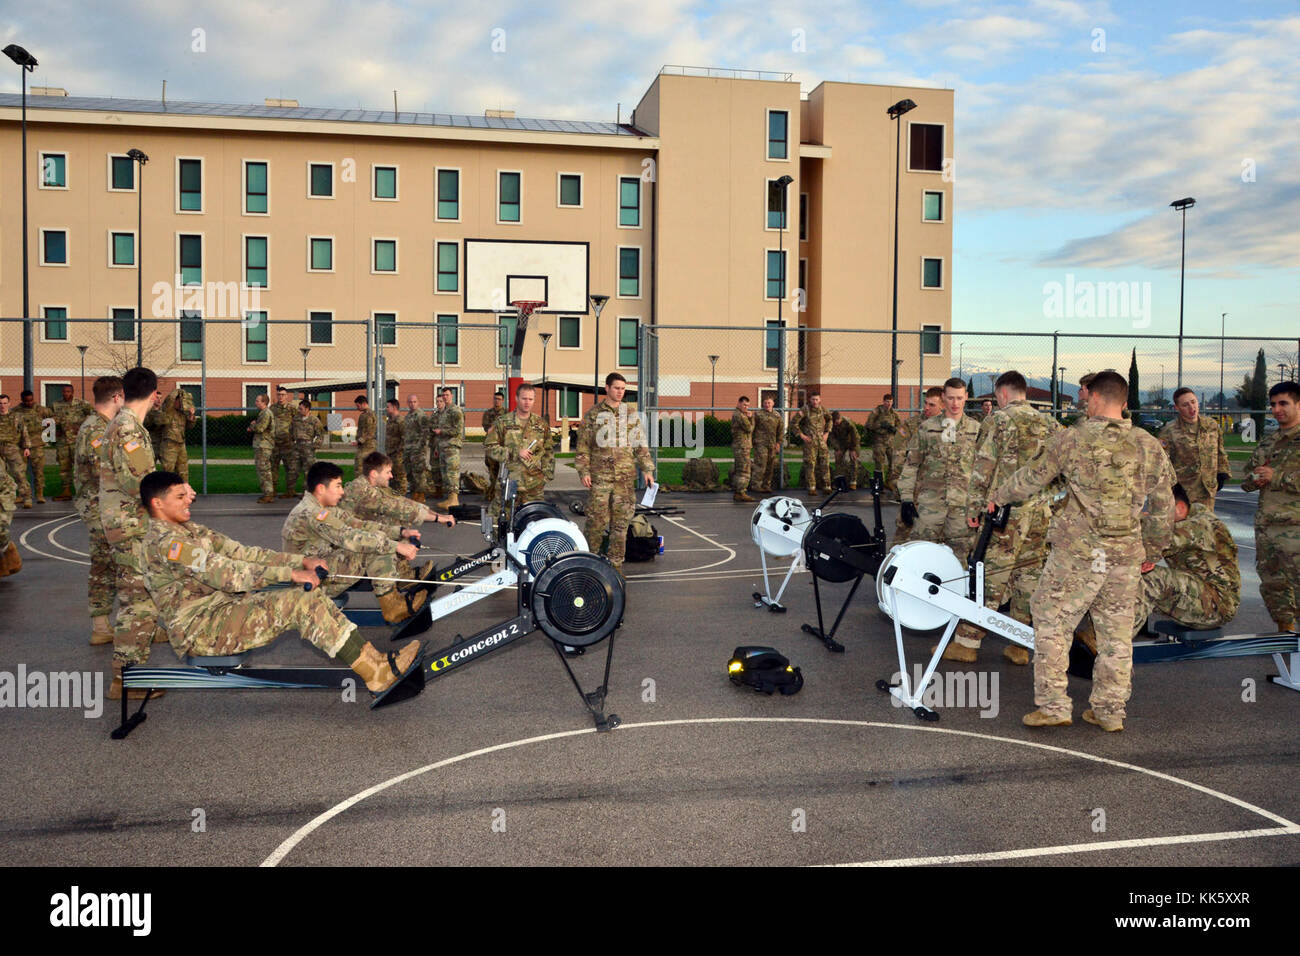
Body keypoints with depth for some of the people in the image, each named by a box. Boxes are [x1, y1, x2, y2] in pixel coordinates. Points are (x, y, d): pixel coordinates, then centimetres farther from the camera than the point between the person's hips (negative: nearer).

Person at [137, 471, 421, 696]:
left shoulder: (191, 530, 15)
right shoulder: (163, 542, -16)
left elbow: (241, 552, 9)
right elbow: (228, 575, -22)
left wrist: (302, 561, -3)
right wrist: (290, 574, -21)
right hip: (199, 631, -9)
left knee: (310, 594, -7)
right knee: (299, 601, -23)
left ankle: (373, 660, -14)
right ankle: (376, 674, -22)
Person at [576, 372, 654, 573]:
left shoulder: (631, 412, 12)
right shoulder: (593, 414, 5)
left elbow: (640, 443, 14)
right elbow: (583, 445, 5)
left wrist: (647, 468, 7)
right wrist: (584, 471, -4)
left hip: (626, 475, 3)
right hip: (600, 475, -2)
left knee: (621, 520, 4)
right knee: (597, 519, -5)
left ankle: (616, 563, 12)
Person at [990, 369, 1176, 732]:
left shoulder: (1071, 439, -4)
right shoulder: (1150, 447, 6)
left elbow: (1032, 479, 8)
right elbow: (1163, 509, 11)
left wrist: (998, 496, 26)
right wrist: (1153, 551, 24)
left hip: (1077, 552, -4)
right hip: (1127, 554, 4)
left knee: (1052, 623, 7)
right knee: (1116, 634, 13)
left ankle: (1053, 706, 7)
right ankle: (1109, 711, 21)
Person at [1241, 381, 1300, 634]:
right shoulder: (1268, 442, 18)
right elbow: (1246, 479, 23)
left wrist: (1277, 476, -17)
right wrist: (1255, 478, 1)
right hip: (1265, 525, 7)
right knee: (1272, 584, 13)